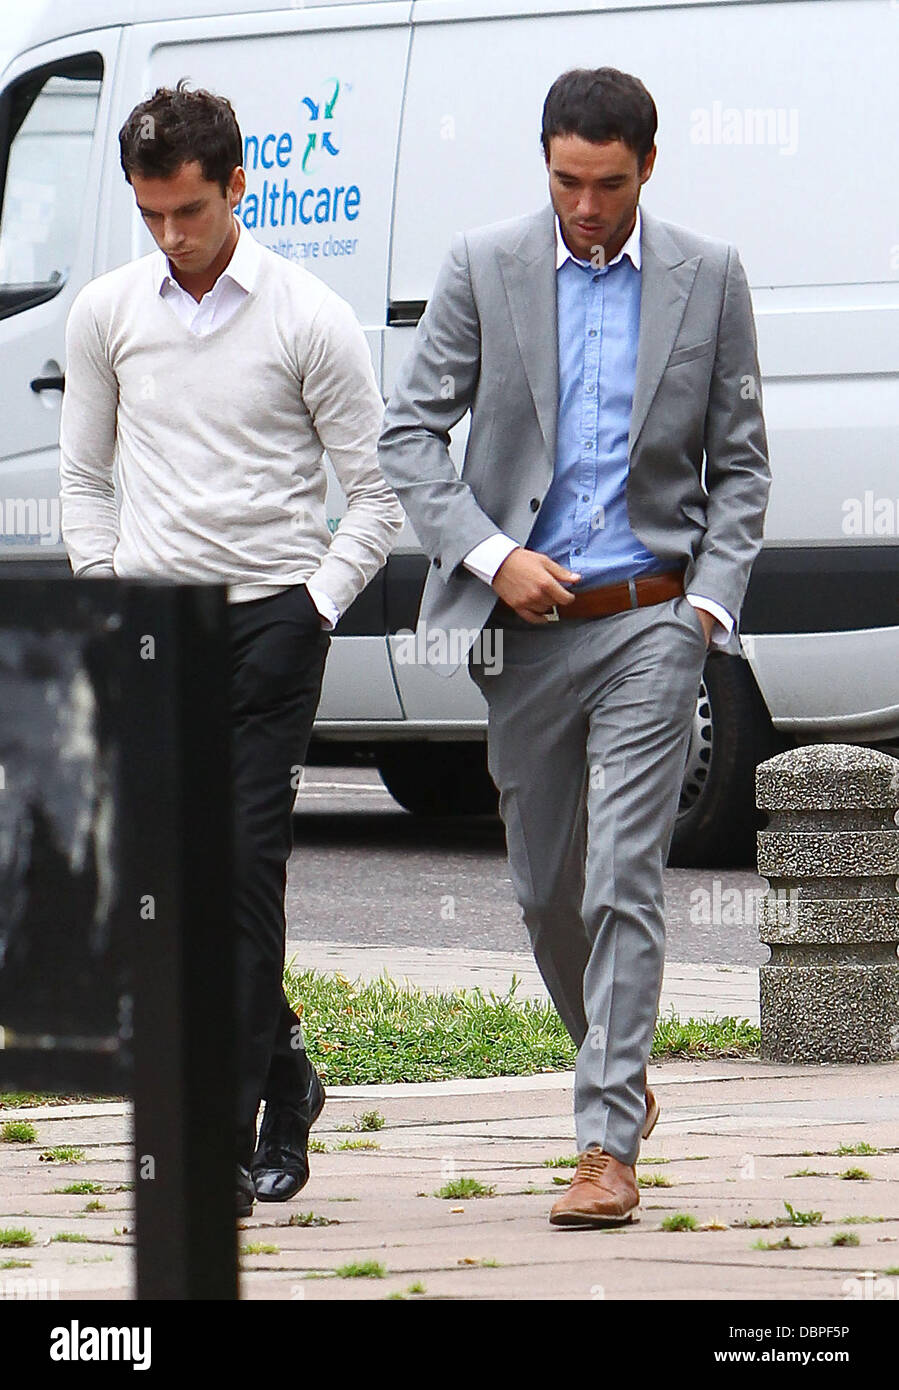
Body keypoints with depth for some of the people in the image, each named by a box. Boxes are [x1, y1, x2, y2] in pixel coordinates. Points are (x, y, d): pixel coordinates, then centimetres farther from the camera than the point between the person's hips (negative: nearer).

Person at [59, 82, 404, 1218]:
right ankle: (278, 1062, 26)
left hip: (270, 614, -4)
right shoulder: (107, 314, 9)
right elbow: (83, 477, 18)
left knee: (244, 864, -11)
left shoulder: (308, 320, -2)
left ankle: (223, 1144, -11)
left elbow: (375, 495, 3)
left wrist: (314, 609, -7)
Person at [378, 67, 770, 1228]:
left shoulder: (707, 280, 2)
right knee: (545, 889, 11)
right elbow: (408, 434, 0)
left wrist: (712, 599, -6)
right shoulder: (483, 269, 1)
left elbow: (739, 464, 7)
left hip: (648, 618, -2)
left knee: (623, 881, -12)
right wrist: (490, 555, -12)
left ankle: (609, 1145, -14)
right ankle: (620, 1074, 35)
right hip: (524, 625, 2)